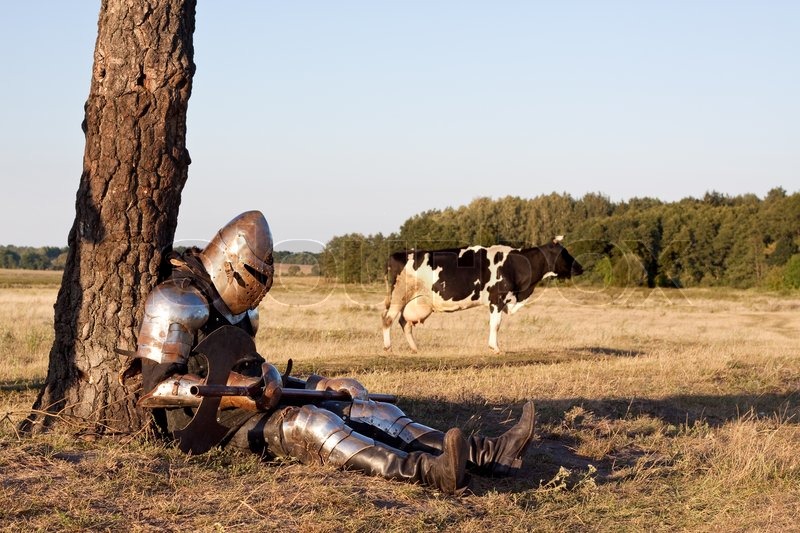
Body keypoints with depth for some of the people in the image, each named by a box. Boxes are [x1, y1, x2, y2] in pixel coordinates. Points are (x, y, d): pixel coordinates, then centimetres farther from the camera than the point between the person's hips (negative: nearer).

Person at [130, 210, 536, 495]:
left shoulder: (233, 305, 19)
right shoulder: (176, 302, -11)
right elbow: (156, 386, -18)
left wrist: (312, 386, 15)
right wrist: (233, 392, -25)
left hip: (243, 406, 9)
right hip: (208, 420, -9)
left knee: (365, 410, -8)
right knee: (306, 423, -35)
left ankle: (486, 453, -24)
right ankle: (424, 471, -57)